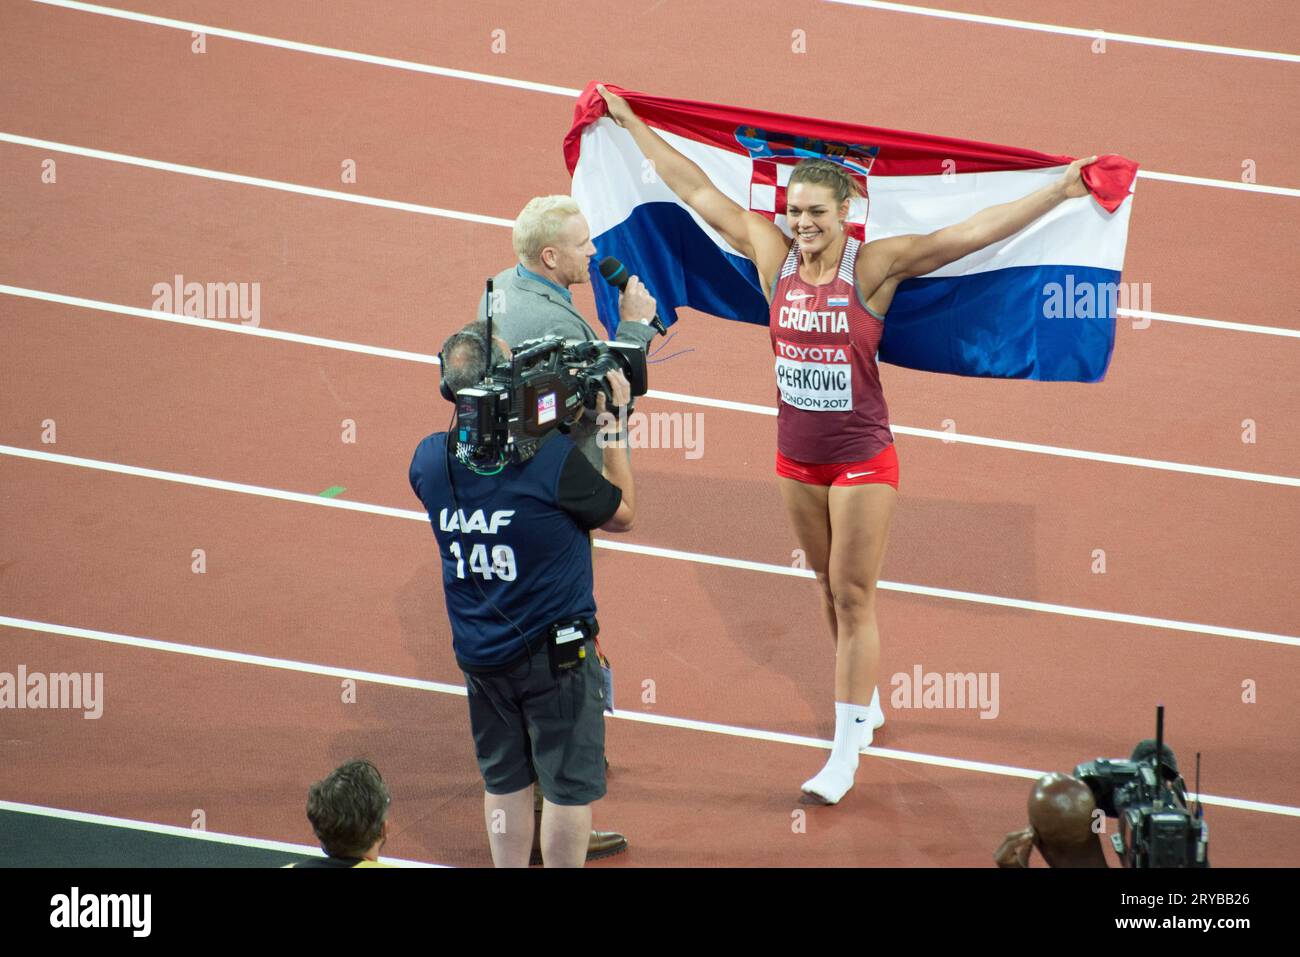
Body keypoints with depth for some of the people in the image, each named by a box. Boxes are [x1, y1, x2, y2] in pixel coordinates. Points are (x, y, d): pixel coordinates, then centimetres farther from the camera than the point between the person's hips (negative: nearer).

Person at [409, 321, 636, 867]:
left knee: (504, 781, 19)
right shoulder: (552, 456, -24)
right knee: (567, 784, 6)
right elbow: (622, 515, -7)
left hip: (478, 653, 5)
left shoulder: (430, 459, -9)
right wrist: (613, 425, -2)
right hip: (554, 653, -5)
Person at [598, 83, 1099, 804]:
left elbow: (975, 231, -19)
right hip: (797, 455, 4)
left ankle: (845, 754, 4)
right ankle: (864, 699, 38)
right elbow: (697, 190, 4)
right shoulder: (773, 256, -3)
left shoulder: (875, 266, -14)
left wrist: (1060, 191, -25)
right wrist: (632, 124, 9)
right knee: (829, 586, 18)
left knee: (853, 597, 0)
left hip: (862, 458, -4)